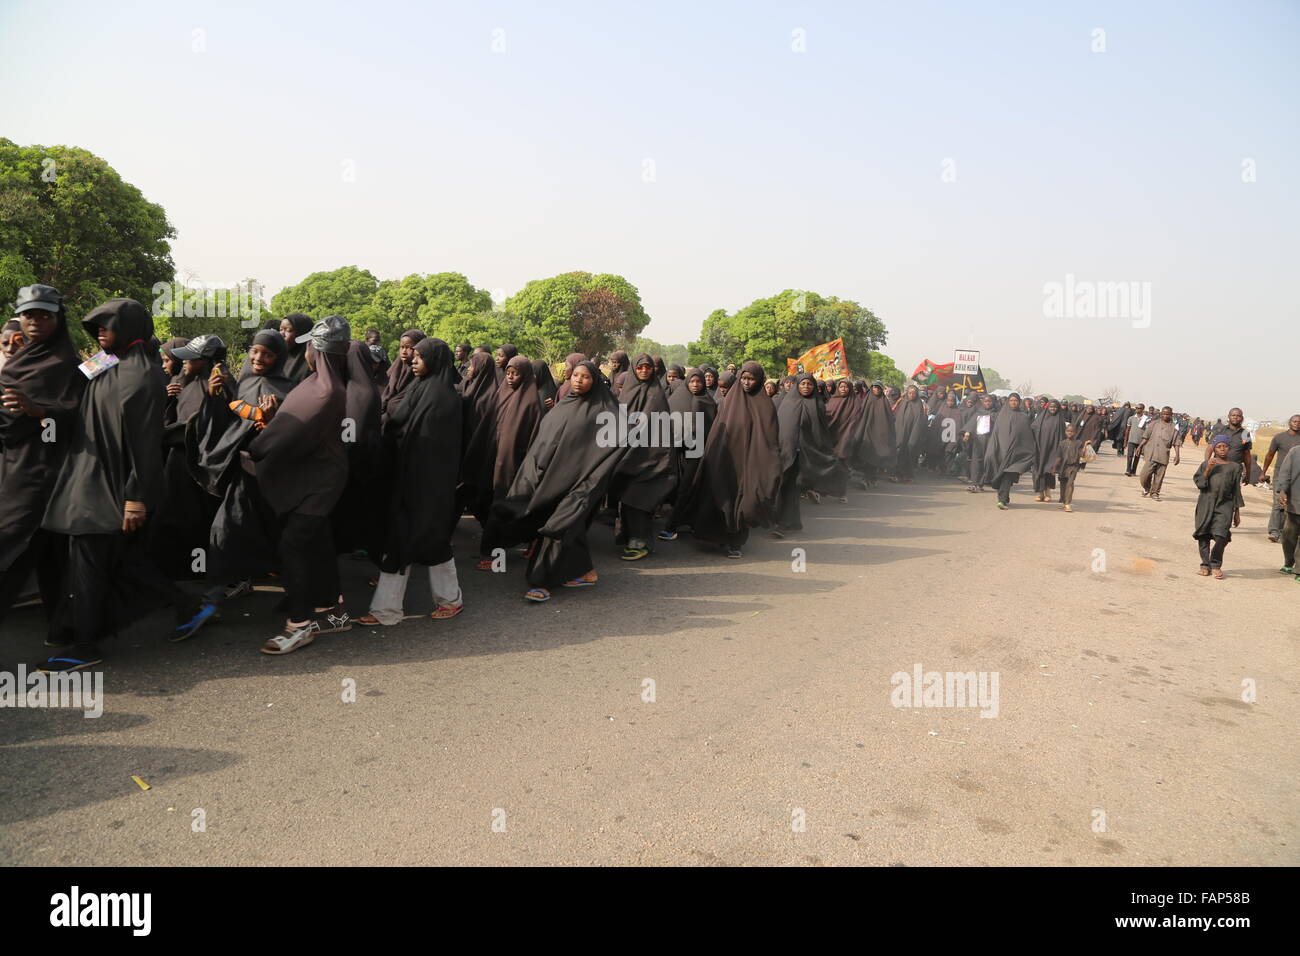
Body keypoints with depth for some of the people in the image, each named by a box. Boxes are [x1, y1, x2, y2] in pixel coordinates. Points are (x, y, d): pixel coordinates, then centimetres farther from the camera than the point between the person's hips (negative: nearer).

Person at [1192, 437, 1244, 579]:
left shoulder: (1235, 467, 9)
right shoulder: (1207, 464, 8)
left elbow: (1236, 490, 12)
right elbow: (1198, 481, 0)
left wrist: (1237, 512, 12)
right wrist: (1208, 469, -12)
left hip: (1224, 505, -1)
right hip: (1206, 504, 1)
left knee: (1221, 536, -12)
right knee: (1203, 535, 2)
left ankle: (1216, 565, 4)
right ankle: (1205, 564, 14)